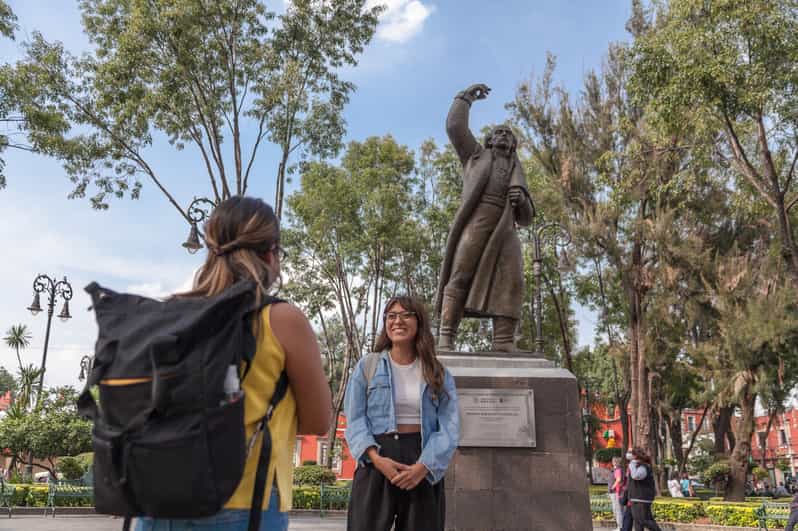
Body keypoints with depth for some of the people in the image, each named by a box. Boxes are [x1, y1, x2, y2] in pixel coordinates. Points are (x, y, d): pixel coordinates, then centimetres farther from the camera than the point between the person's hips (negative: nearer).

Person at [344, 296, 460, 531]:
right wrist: (376, 457, -17)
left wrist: (423, 466, -16)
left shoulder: (439, 373, 8)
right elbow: (355, 419, 0)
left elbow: (449, 426, -1)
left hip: (424, 463, 1)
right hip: (377, 461, -1)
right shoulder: (367, 366, 6)